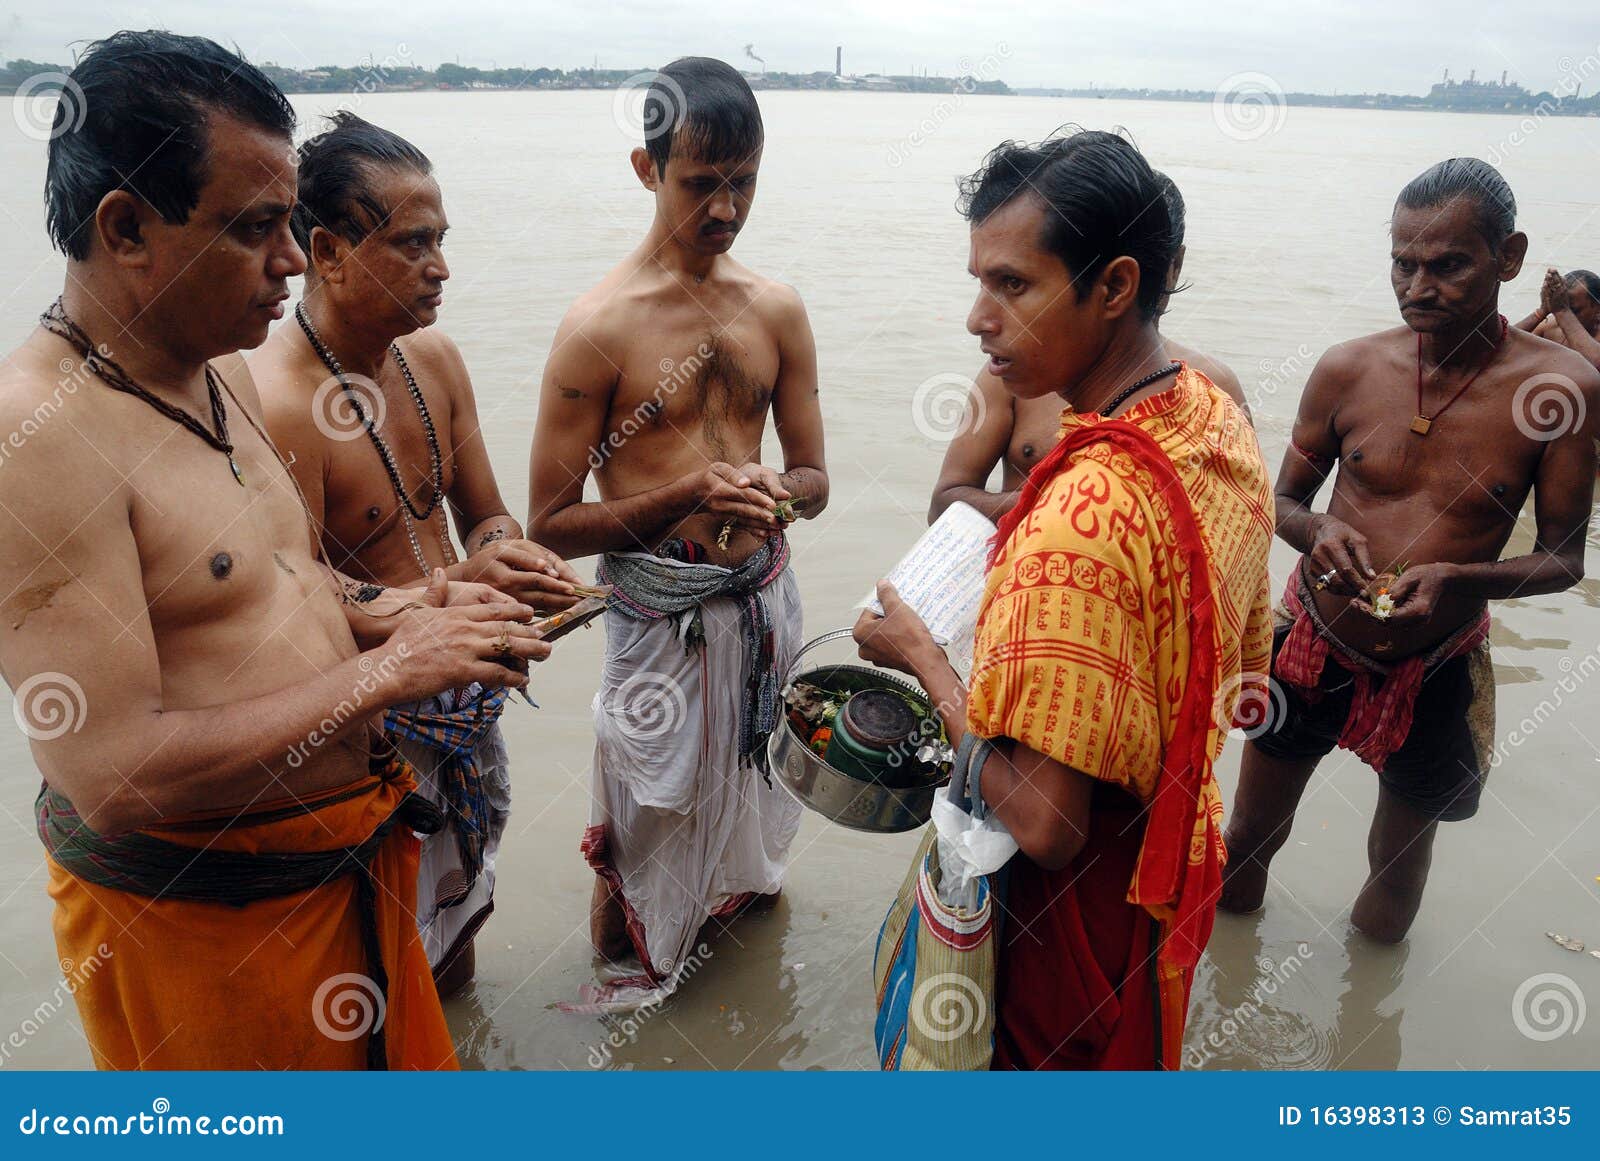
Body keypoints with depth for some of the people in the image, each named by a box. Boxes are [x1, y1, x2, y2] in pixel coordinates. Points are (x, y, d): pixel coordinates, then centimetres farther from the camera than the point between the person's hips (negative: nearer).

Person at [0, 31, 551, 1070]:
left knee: (393, 1058, 27)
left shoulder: (218, 381, 4)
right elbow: (116, 775, -30)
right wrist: (386, 671, -24)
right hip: (197, 908, -8)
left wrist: (379, 612, -1)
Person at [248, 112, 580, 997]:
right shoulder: (275, 404, -24)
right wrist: (453, 588, -34)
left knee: (461, 920, 27)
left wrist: (510, 556, -13)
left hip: (467, 701, 8)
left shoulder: (433, 356, 0)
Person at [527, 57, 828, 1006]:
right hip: (661, 609, -4)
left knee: (747, 793, 23)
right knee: (654, 815, 12)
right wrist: (688, 496, -25)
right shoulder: (600, 326, -13)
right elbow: (551, 523, -13)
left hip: (765, 595, 5)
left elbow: (814, 478, 7)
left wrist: (777, 491, -17)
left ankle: (736, 888, 53)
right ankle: (633, 962, 40)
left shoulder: (777, 308, 2)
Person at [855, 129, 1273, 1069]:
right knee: (1134, 1053, 31)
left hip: (1077, 909, -7)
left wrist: (922, 655, -19)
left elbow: (1046, 825, -31)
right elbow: (1238, 688, 7)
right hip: (1173, 855, 8)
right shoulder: (1218, 418, -5)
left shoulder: (1081, 519, -35)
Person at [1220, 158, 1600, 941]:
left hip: (1435, 669, -1)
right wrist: (1317, 534, -20)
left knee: (1399, 862, 20)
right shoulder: (1348, 369, -9)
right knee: (1249, 835, 15)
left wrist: (1462, 580, -28)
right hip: (1314, 641, 1)